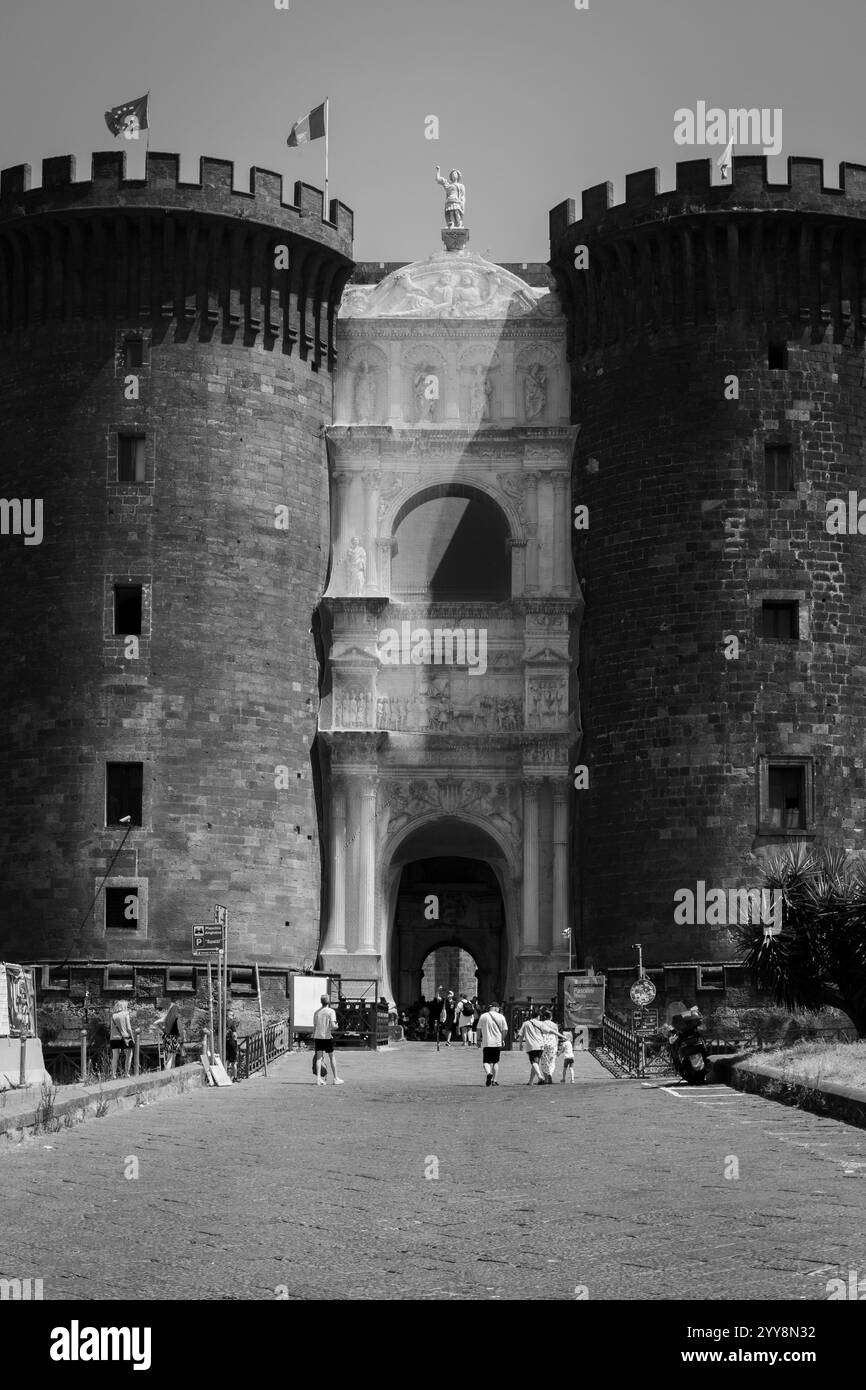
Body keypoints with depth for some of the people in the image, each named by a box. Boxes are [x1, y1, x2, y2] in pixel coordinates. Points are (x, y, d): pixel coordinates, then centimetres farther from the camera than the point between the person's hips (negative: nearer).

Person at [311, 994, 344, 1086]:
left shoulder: (316, 1012, 7)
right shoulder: (331, 1011, -7)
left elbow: (314, 1027, 10)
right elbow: (333, 1025, -18)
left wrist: (314, 1043, 15)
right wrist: (336, 1026, 6)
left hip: (317, 1037, 3)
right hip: (327, 1037, -3)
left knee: (318, 1057, 2)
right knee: (332, 1057, 9)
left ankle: (318, 1079, -7)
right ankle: (336, 1079, 15)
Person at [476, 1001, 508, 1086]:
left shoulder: (483, 1016, 1)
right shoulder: (501, 1017, 0)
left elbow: (479, 1029, 2)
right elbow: (505, 1030, -1)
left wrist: (479, 1038, 15)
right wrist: (502, 1040, 13)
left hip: (486, 1043, -1)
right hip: (497, 1043, 1)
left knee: (486, 1061, 3)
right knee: (495, 1062, 13)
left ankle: (488, 1073, -25)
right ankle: (494, 1080, 10)